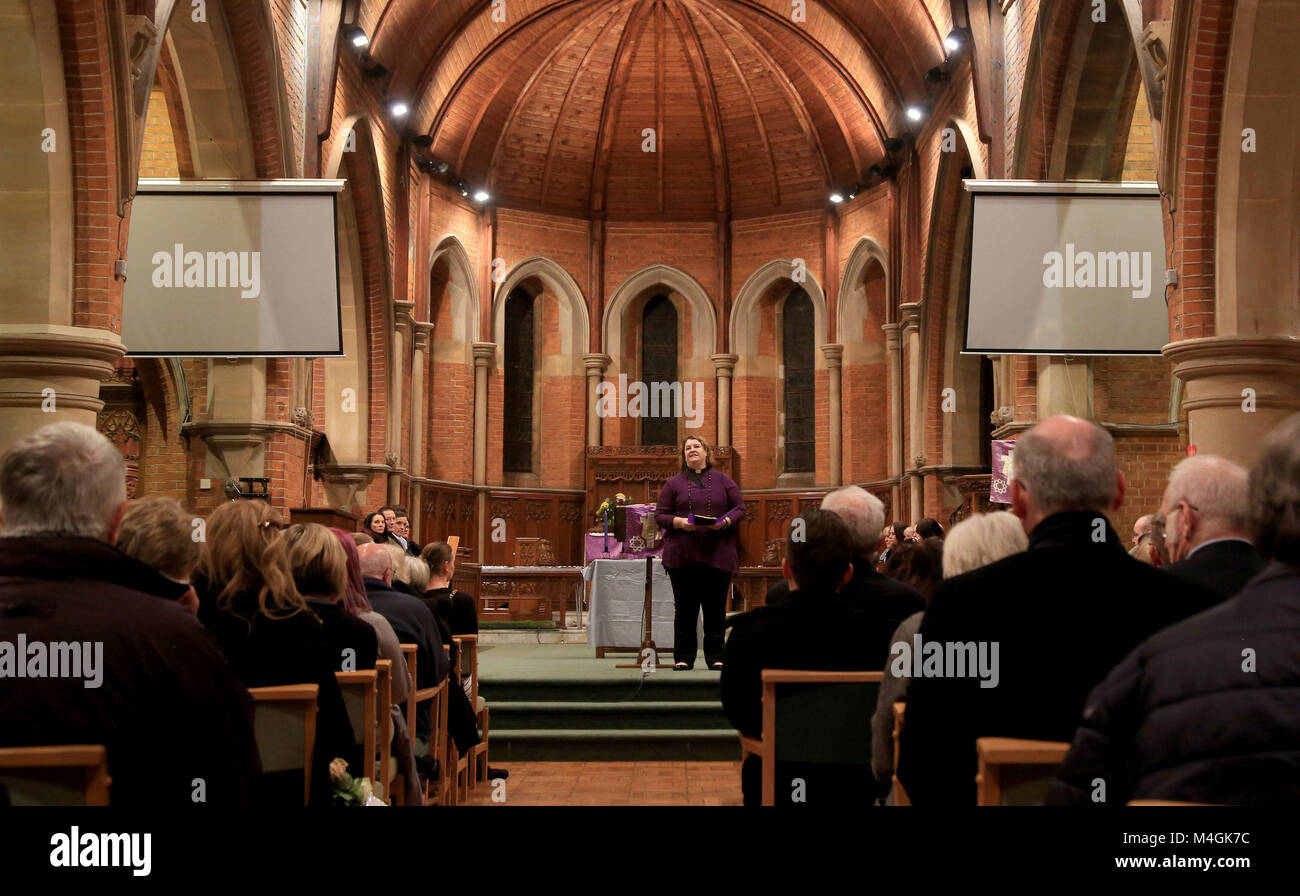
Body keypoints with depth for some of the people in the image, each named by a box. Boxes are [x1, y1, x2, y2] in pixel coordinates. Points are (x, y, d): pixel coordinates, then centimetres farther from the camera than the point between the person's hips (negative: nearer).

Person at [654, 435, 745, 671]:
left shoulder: (723, 480, 11)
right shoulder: (674, 483, 10)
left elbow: (740, 508, 9)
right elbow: (660, 515, 6)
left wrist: (726, 521, -11)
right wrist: (679, 522, -13)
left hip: (718, 554, 0)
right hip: (682, 554, 0)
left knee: (716, 608, 2)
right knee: (684, 608, 1)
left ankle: (715, 656, 10)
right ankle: (683, 657, 8)